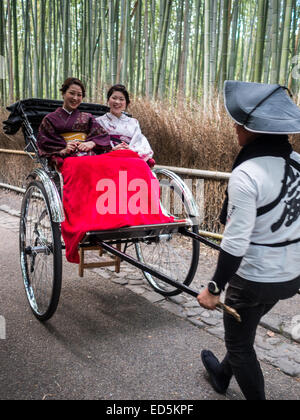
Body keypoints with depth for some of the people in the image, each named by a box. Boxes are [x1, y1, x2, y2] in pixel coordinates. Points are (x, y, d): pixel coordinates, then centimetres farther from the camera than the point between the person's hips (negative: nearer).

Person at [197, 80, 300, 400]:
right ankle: (222, 375, 54)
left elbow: (236, 242, -26)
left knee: (239, 343, 16)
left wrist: (214, 288, -17)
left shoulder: (246, 175, -25)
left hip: (255, 279, -8)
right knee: (244, 330, 30)